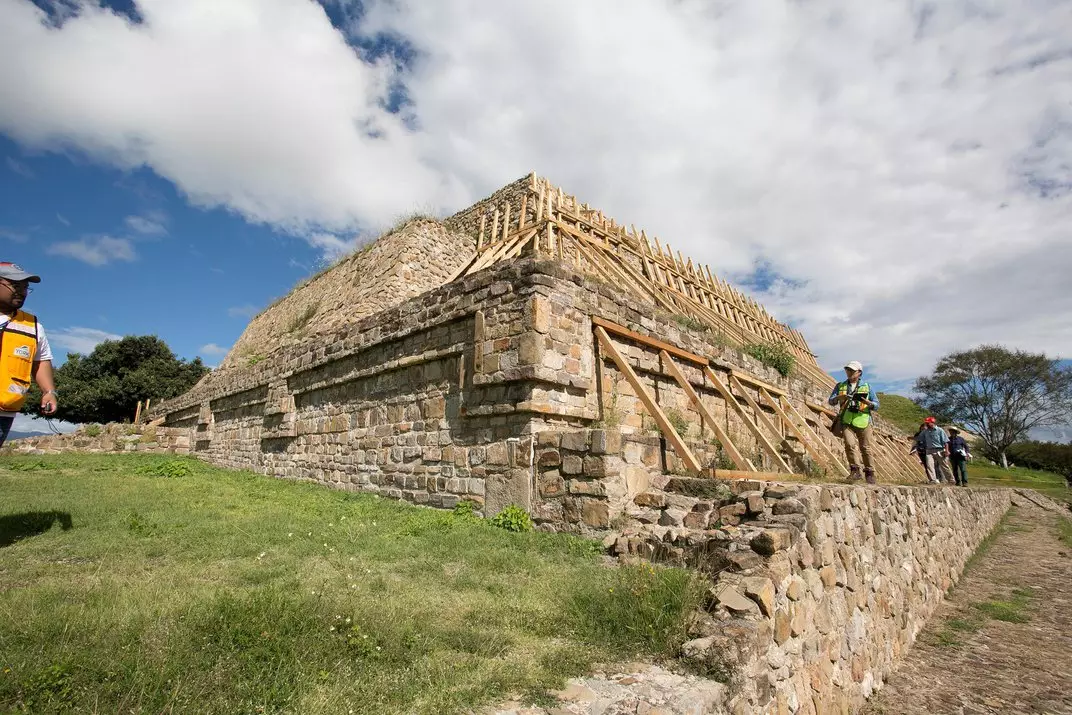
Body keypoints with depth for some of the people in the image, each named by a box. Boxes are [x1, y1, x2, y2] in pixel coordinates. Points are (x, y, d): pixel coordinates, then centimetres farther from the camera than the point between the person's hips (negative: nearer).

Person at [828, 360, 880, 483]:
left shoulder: (867, 387, 11)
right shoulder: (840, 386, 13)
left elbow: (877, 405, 9)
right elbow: (831, 401, 6)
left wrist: (869, 403, -14)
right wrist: (838, 397, -16)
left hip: (863, 422, 0)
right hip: (847, 422, 0)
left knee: (865, 448, 3)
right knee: (849, 444, -16)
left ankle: (869, 473, 16)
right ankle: (855, 470, -8)